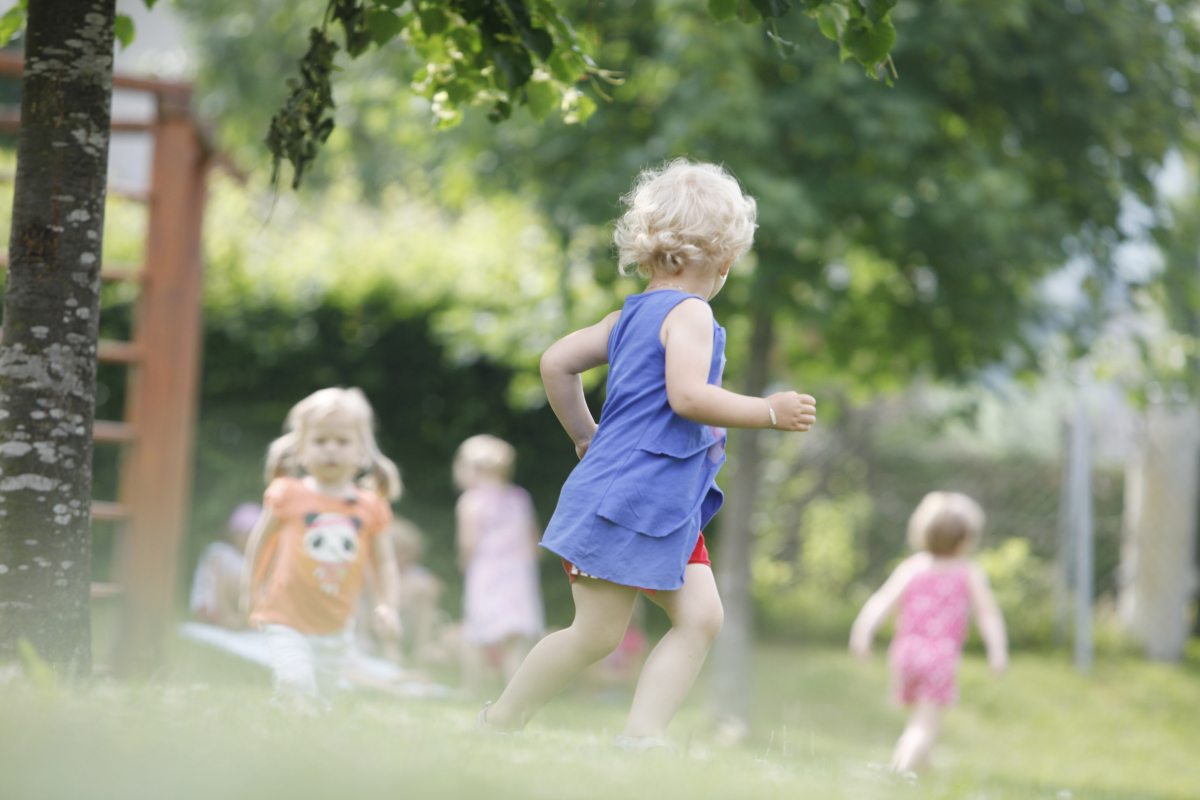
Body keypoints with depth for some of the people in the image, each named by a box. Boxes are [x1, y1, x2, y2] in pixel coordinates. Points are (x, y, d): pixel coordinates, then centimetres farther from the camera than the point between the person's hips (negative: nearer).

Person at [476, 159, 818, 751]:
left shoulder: (630, 317, 17)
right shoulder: (690, 313, -11)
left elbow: (556, 362, 21)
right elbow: (686, 396, -25)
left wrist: (585, 435, 29)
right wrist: (769, 412, -18)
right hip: (627, 499, -10)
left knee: (701, 615, -2)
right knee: (597, 634, -3)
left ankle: (642, 733, -9)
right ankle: (500, 722, 10)